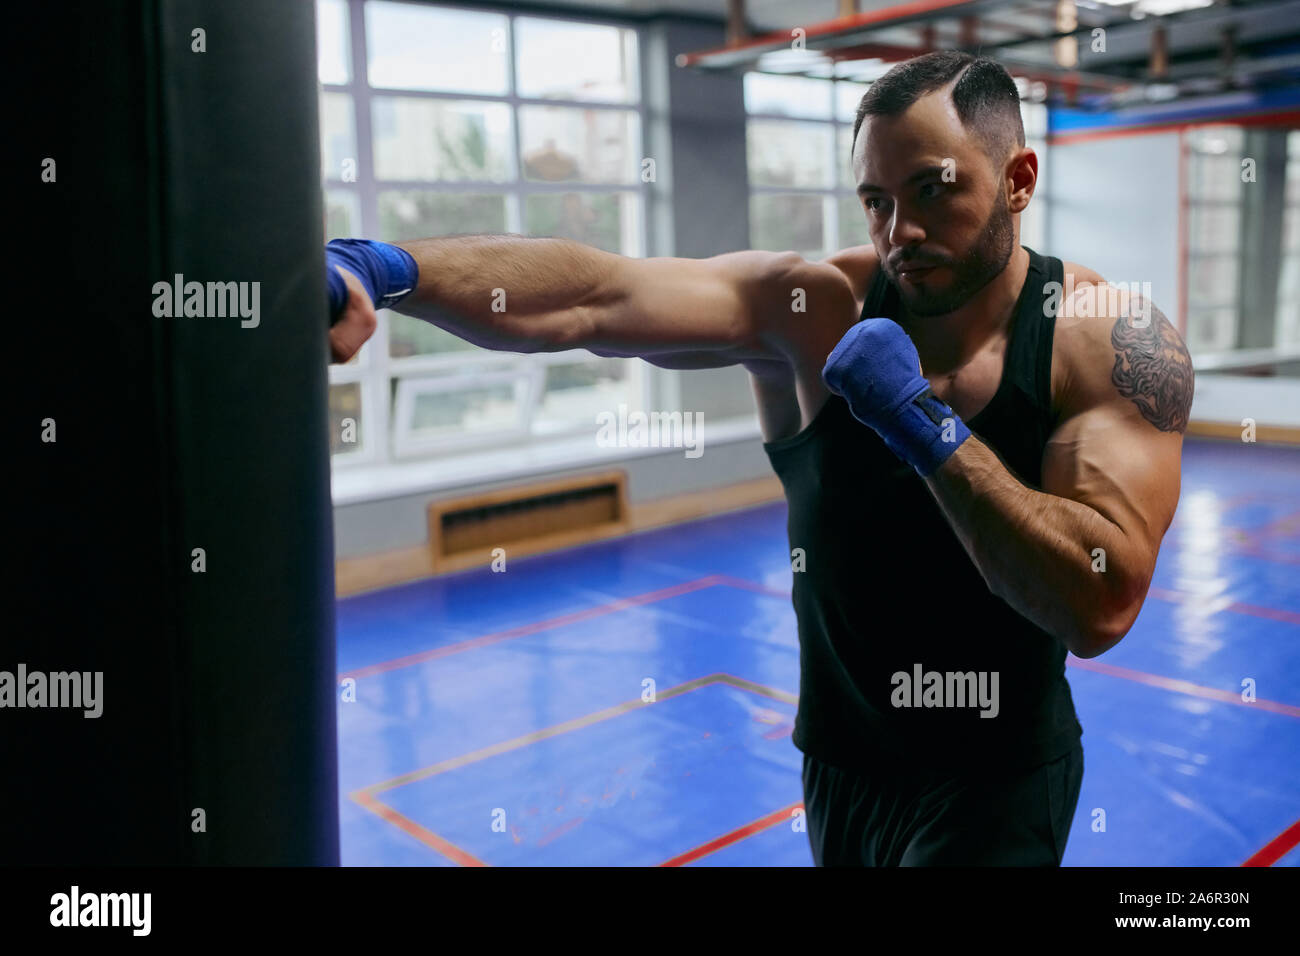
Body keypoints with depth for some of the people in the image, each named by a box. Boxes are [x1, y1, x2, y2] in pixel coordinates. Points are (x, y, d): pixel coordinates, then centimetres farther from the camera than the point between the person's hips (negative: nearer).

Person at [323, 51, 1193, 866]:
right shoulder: (814, 305, -14)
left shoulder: (1115, 341, -15)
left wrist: (924, 424, -30)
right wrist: (388, 267, -45)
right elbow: (595, 296, -30)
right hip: (837, 765, 2)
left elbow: (1103, 606, -26)